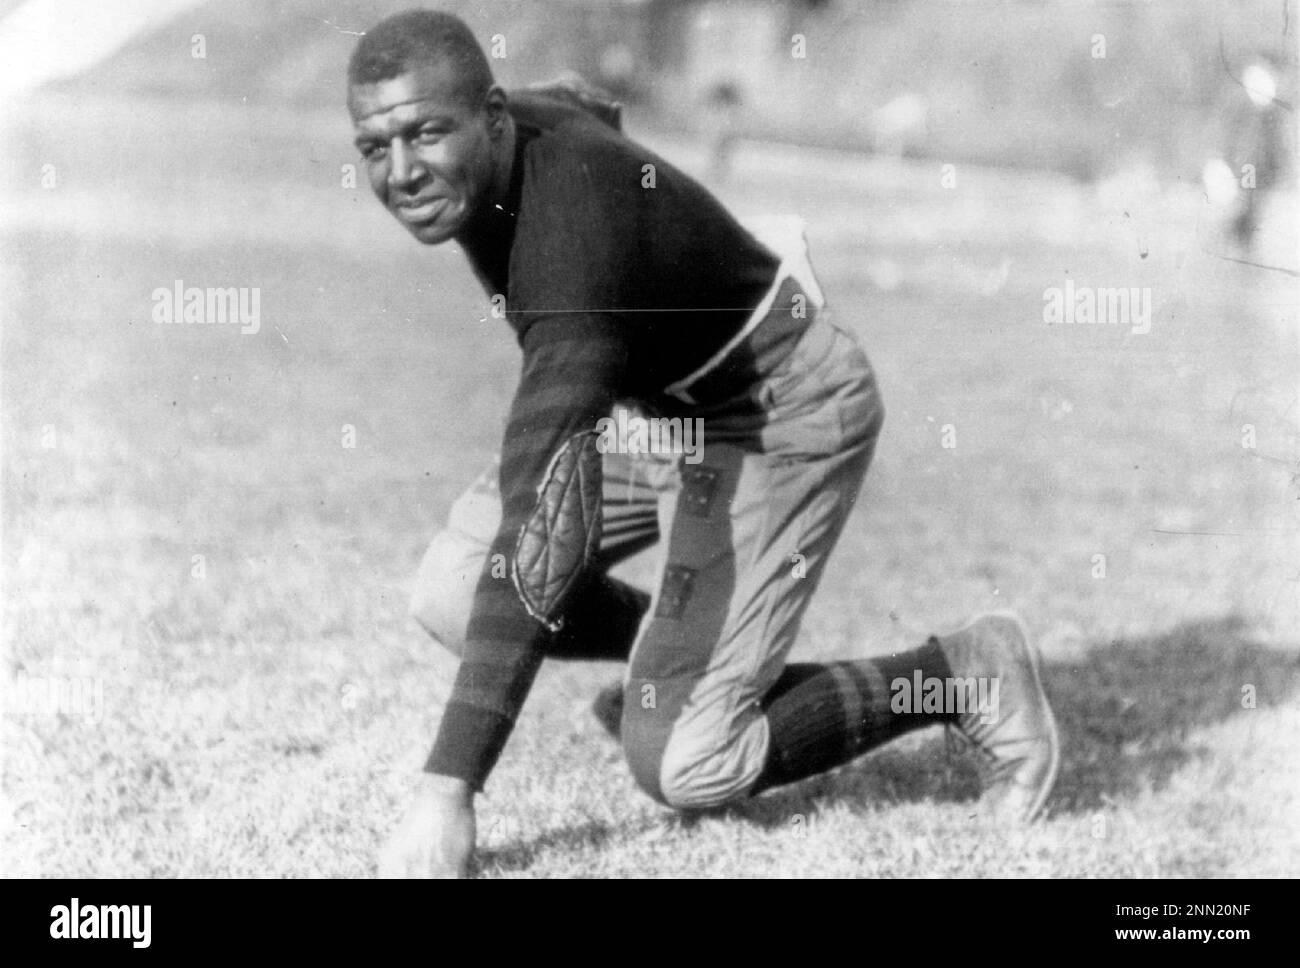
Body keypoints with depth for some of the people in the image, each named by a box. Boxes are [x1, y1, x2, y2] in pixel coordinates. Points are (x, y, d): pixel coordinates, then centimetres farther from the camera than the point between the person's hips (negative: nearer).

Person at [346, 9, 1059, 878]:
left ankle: (963, 675, 5)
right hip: (656, 400, 9)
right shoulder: (513, 128, -11)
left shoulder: (576, 233, -38)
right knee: (452, 594, -3)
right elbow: (589, 113, 17)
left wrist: (449, 791, -48)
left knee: (681, 765, -13)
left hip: (784, 416, -9)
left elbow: (537, 531, -45)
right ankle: (695, 645, 20)